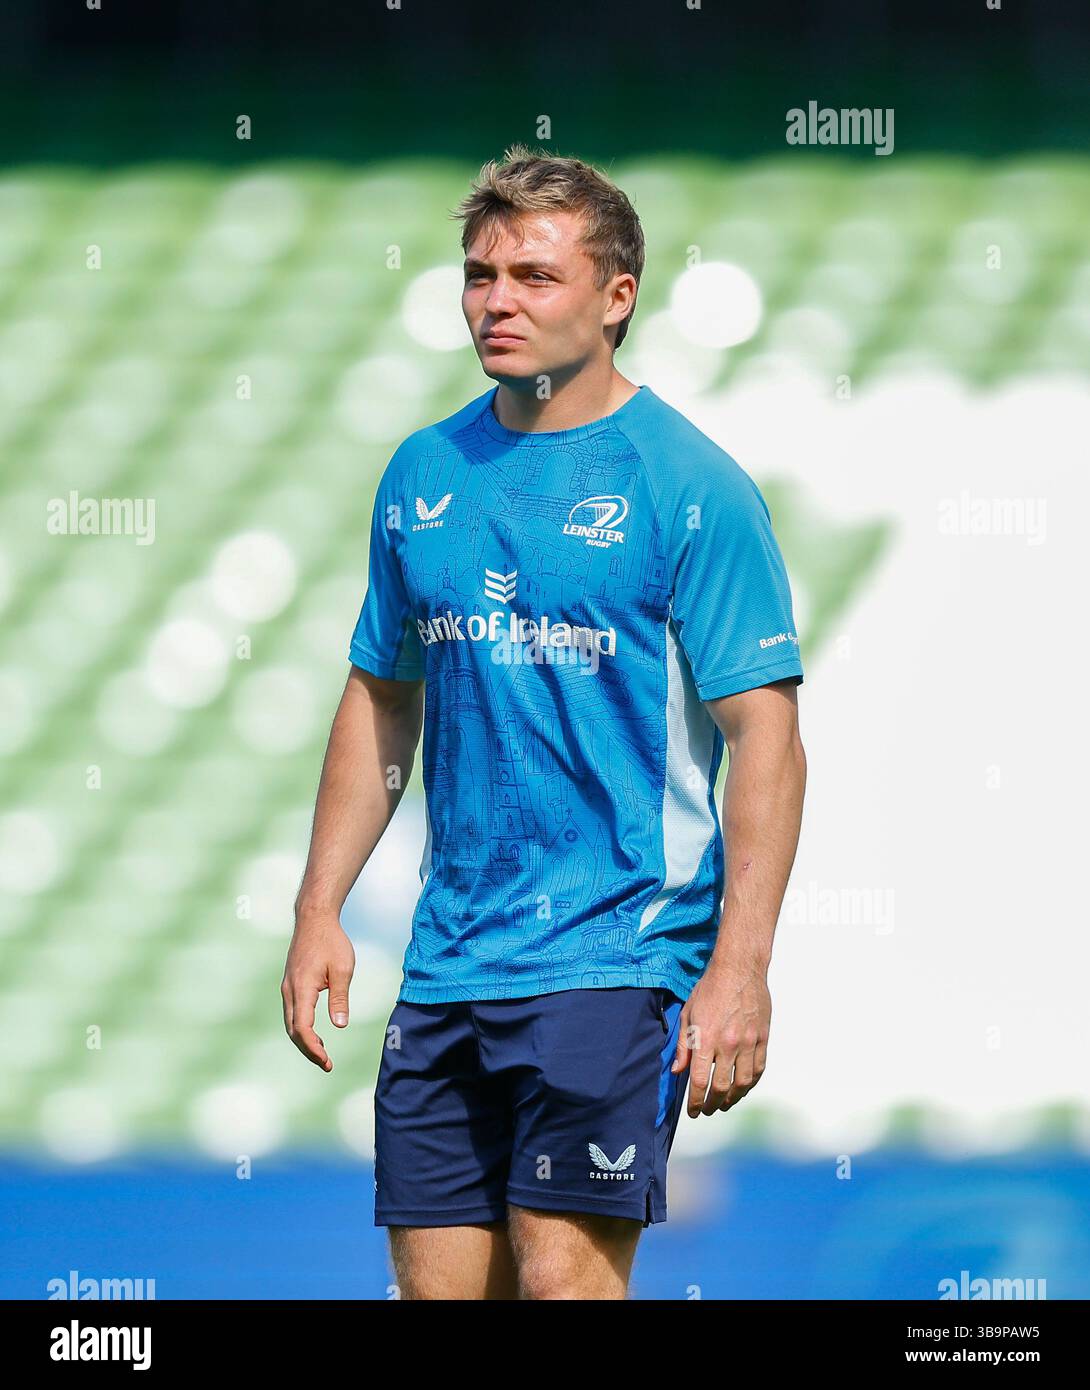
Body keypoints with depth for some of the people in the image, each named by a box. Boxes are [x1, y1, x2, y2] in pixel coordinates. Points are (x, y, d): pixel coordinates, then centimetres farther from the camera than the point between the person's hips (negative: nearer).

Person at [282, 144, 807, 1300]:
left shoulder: (692, 487, -7)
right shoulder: (424, 474, 10)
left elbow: (766, 738, -9)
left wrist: (739, 969, -17)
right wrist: (320, 911, 12)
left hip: (617, 955, -6)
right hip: (447, 967, 6)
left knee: (563, 1275, -12)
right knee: (438, 1281, 6)